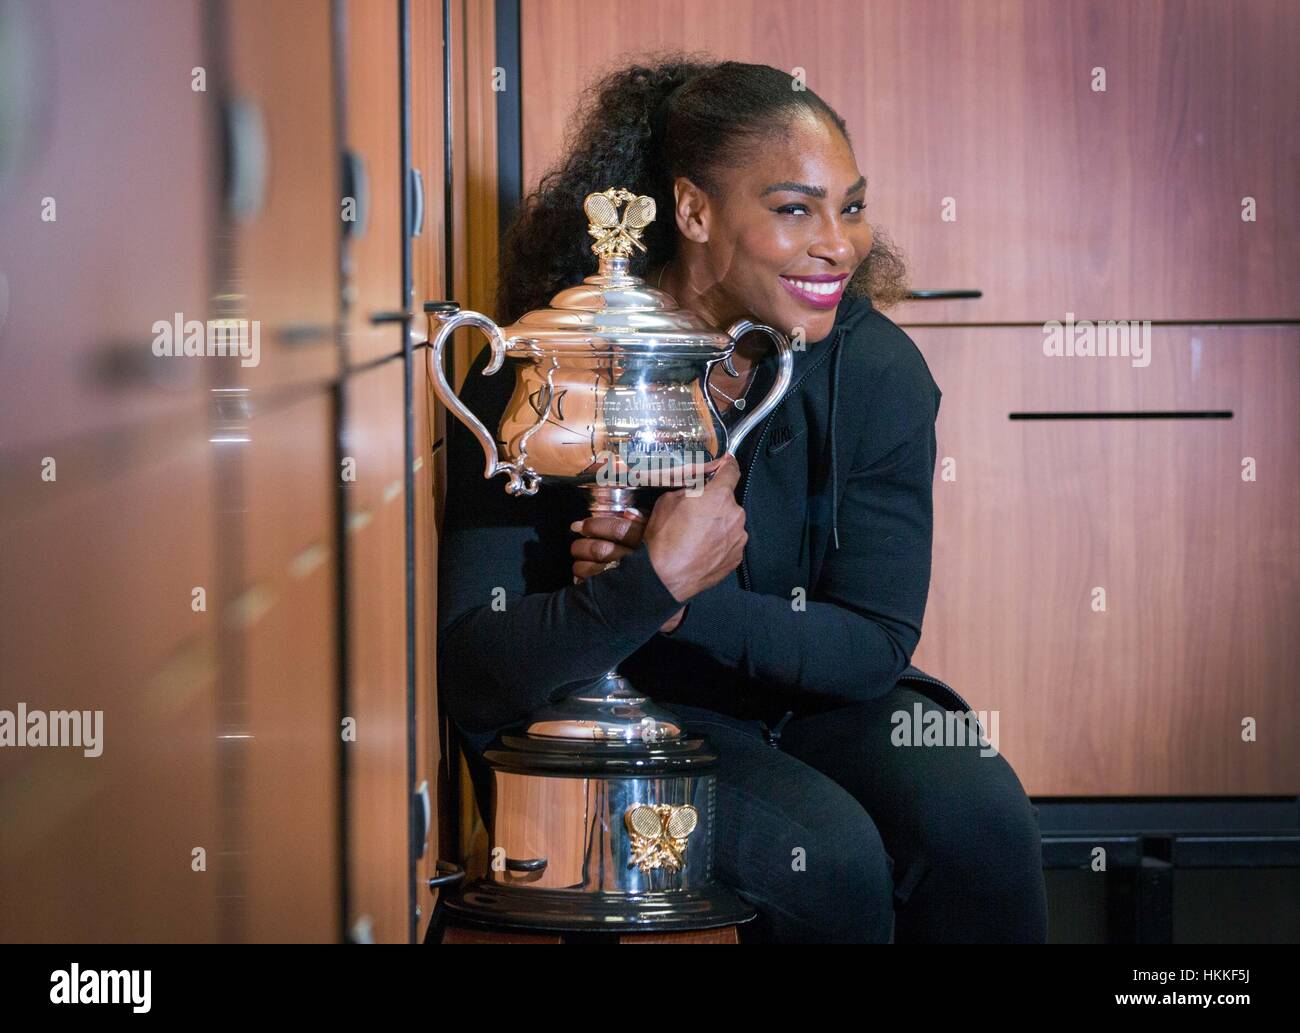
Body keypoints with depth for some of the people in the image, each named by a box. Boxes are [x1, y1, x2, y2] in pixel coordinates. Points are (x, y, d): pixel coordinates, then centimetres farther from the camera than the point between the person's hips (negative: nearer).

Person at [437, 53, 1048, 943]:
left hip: (809, 701, 4)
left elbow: (874, 645, -11)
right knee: (823, 856, -30)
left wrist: (679, 608, -26)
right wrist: (655, 583, -36)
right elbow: (475, 674, -22)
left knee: (973, 813, -25)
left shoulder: (878, 369, -9)